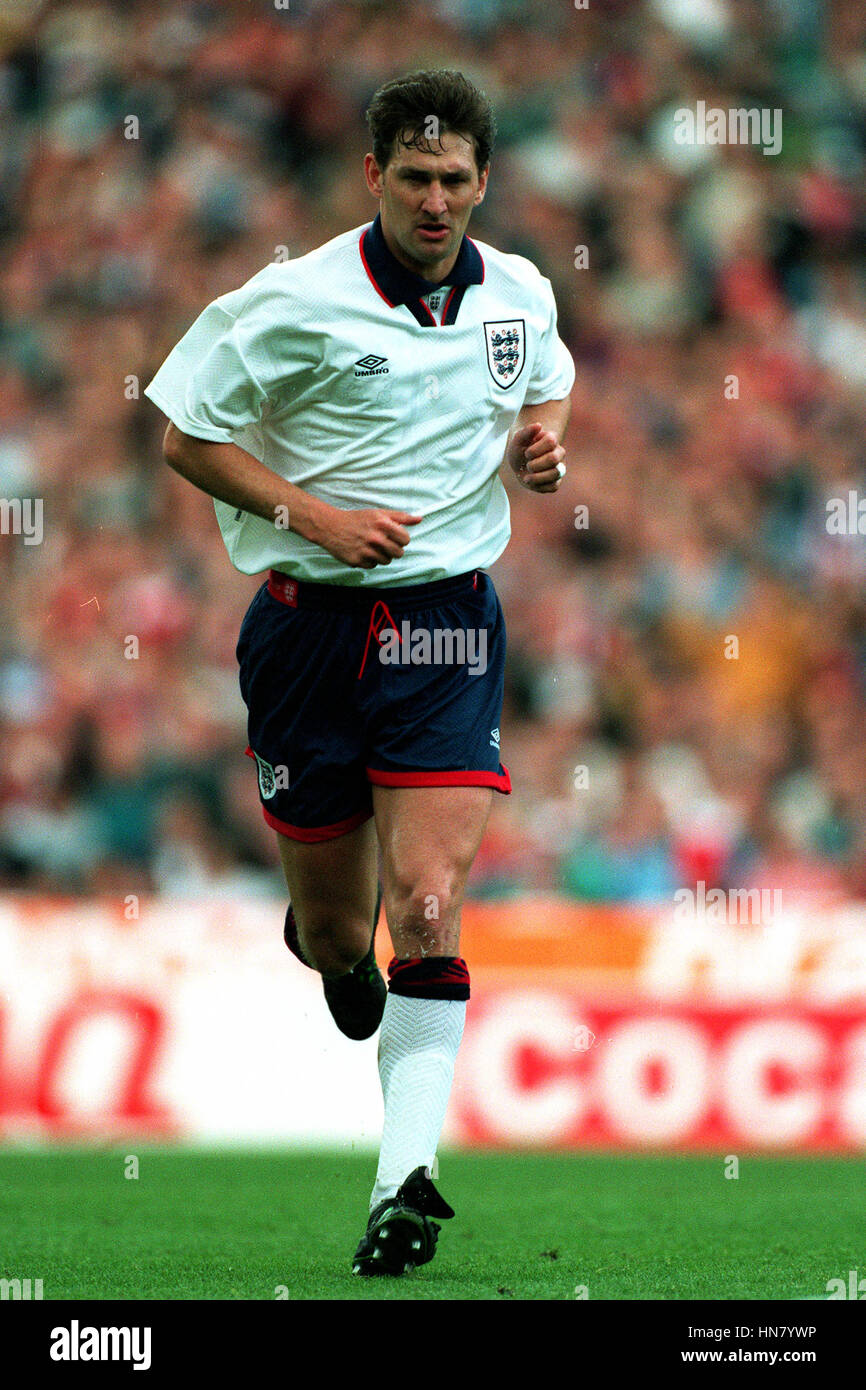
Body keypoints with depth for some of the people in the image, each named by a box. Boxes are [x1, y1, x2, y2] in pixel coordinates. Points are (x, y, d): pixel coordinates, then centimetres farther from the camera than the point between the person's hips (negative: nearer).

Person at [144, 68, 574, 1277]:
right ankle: (335, 951, 48)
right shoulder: (293, 304, -11)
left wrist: (542, 441, 2)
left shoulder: (520, 295, 2)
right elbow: (187, 438, -4)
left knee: (428, 908, -15)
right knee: (331, 930, 8)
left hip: (447, 626, 1)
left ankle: (408, 1177, -13)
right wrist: (315, 514, -15)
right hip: (310, 621, -1)